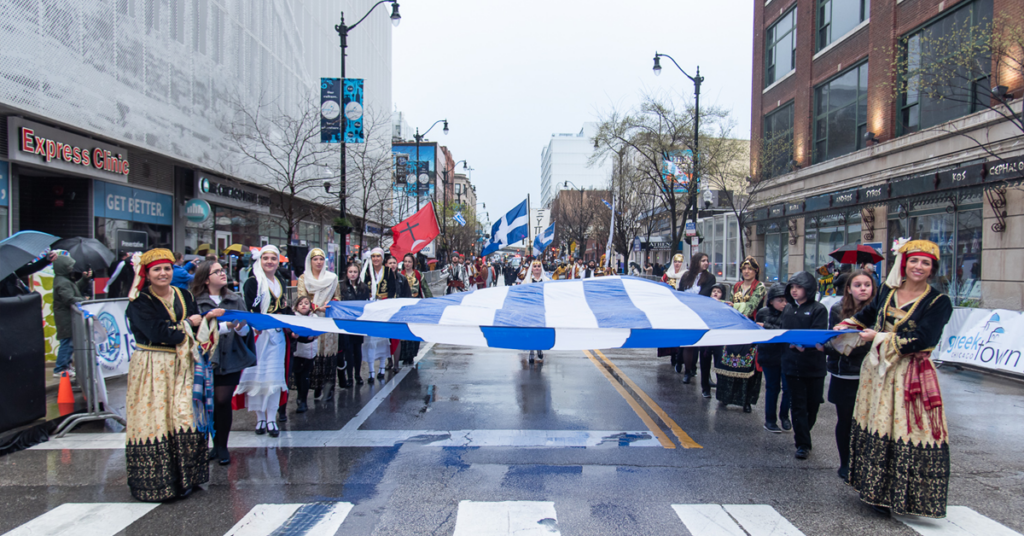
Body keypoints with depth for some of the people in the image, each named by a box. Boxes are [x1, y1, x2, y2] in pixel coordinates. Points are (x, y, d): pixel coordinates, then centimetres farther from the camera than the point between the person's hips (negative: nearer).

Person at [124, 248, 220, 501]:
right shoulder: (140, 302, -4)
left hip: (182, 366, 4)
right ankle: (153, 482, 7)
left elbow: (197, 328, 10)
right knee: (155, 420, -3)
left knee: (186, 418, 0)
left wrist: (208, 317, -10)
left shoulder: (184, 296, 12)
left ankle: (185, 476, 10)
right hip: (152, 368, -4)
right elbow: (157, 332, -17)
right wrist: (187, 324, -5)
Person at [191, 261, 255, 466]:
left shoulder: (236, 300, 7)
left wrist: (241, 327, -19)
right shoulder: (195, 302, -4)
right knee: (210, 403, 5)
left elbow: (246, 331, 3)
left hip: (231, 358, 1)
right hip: (206, 359, -1)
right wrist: (226, 326, -22)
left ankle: (222, 447, 10)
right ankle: (216, 444, 23)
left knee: (222, 401, -3)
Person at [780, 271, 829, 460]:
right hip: (792, 364, 3)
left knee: (812, 405, 7)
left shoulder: (818, 309, -4)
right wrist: (791, 343, -5)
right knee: (798, 405, 3)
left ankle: (802, 435, 28)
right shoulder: (788, 310, 12)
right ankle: (803, 443, 8)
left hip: (814, 366, -3)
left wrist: (801, 342, -25)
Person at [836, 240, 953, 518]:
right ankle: (877, 492, 22)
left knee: (908, 433, -4)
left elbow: (922, 339, -15)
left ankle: (903, 496, 9)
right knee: (875, 430, 9)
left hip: (911, 377, -4)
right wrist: (843, 328, 13)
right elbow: (867, 315, 25)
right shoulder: (887, 291, 8)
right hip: (877, 371, 5)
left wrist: (880, 338, -13)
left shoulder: (938, 302, -6)